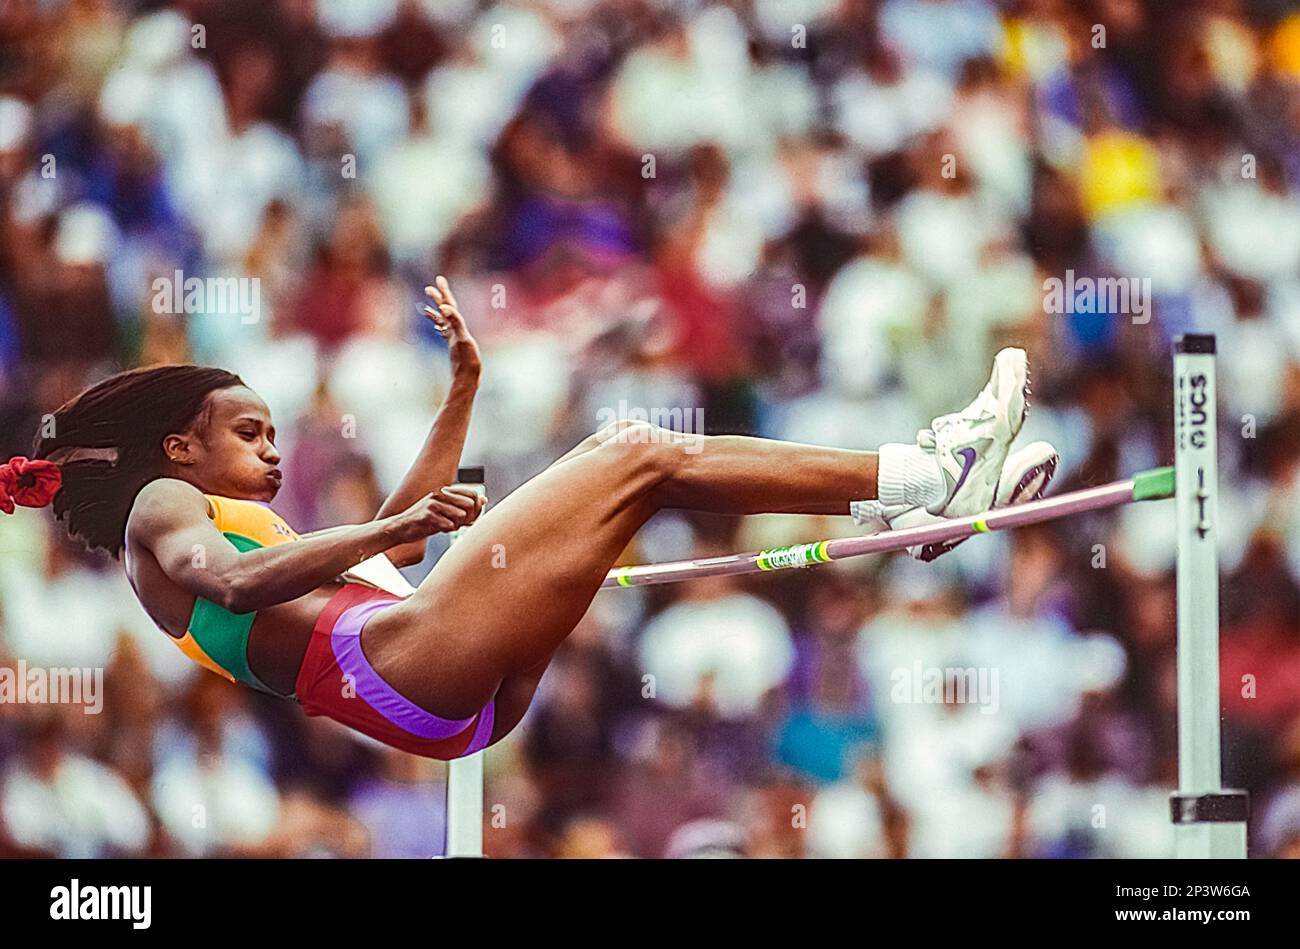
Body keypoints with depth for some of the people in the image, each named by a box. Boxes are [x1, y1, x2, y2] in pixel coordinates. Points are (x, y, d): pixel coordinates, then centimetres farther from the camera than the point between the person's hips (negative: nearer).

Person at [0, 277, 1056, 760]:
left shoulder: (247, 529, 36)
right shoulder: (159, 506, 9)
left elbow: (392, 539, 45)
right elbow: (231, 580, -14)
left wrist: (464, 386, 43)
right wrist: (387, 533, -23)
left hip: (465, 704, 10)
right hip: (400, 665, -10)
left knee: (621, 452, 9)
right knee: (643, 457, -10)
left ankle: (926, 492, 1)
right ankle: (924, 475, -10)